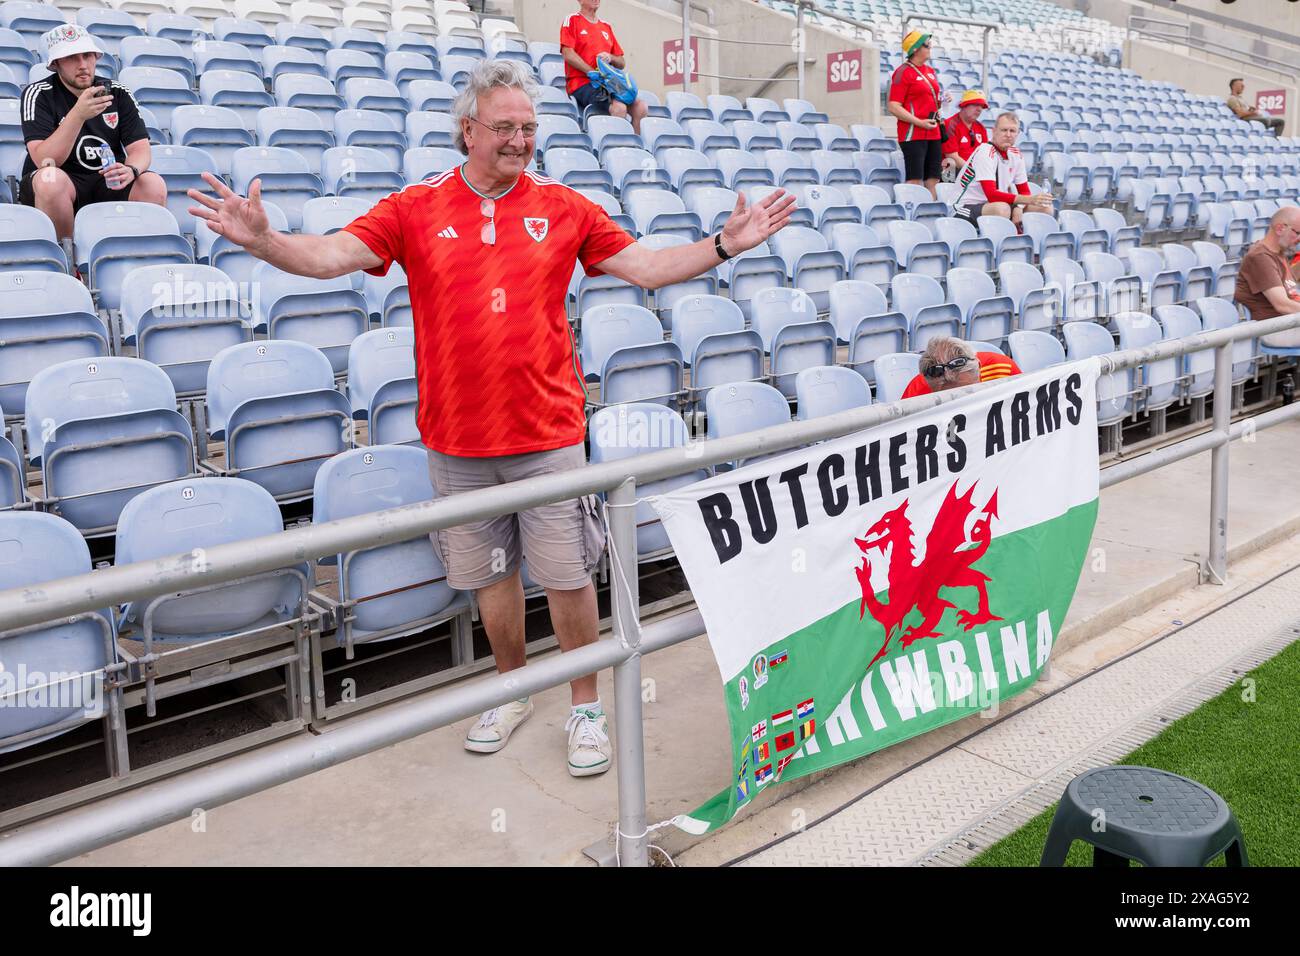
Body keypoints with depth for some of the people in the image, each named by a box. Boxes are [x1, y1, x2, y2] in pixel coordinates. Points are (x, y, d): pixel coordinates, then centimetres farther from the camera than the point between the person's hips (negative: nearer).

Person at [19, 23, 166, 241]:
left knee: (154, 185, -25)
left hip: (109, 183, 2)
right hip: (60, 186, -2)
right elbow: (44, 161, -19)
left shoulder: (118, 93, 5)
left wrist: (130, 170, -27)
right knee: (50, 179, -36)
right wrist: (78, 115, -32)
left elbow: (141, 148, -2)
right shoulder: (38, 94, -6)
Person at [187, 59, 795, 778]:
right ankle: (513, 691, 37)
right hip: (457, 442, 1)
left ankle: (586, 706, 24)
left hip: (548, 433, -1)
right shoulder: (416, 209, 1)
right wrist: (263, 241, -25)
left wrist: (724, 245, -6)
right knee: (489, 575, 15)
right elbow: (331, 255, -8)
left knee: (568, 575, 4)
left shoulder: (563, 208, 3)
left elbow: (646, 266, 4)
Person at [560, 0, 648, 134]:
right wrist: (591, 72, -16)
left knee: (640, 105, -18)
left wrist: (610, 57, -1)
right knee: (619, 107, -31)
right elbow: (568, 54, -8)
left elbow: (622, 63, 22)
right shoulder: (572, 21, 5)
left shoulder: (606, 27, 21)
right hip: (582, 83, -6)